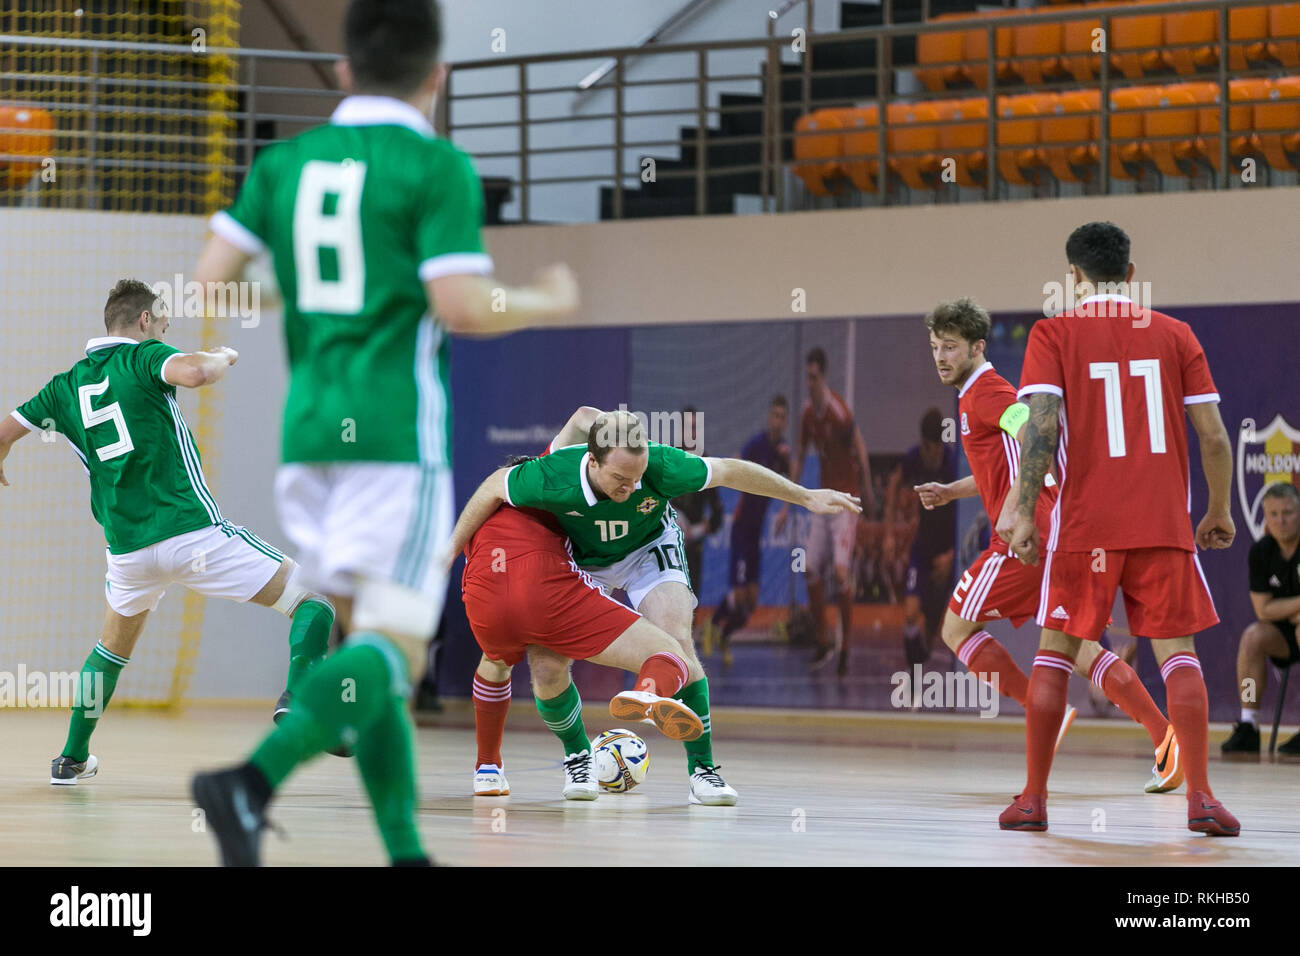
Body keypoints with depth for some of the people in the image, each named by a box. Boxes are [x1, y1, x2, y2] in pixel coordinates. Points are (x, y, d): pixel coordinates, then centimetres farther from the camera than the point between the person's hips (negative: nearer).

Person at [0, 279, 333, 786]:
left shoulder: (66, 385, 14)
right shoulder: (144, 358, -2)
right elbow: (194, 372, -24)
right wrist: (223, 357, -2)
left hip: (127, 547, 6)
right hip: (193, 530, -6)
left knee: (113, 648, 31)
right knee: (312, 599, 0)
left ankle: (72, 758, 33)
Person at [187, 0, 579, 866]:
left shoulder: (285, 162, 9)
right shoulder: (437, 166, -6)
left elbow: (211, 281, 6)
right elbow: (461, 306, -14)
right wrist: (549, 303, 5)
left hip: (308, 430, 6)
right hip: (397, 434, -6)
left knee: (366, 632, 13)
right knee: (393, 644, -7)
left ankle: (407, 852, 12)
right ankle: (251, 783, -28)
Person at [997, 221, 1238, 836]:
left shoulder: (1053, 334, 1)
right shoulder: (1175, 334, 7)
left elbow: (1042, 424, -11)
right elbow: (1213, 435, 3)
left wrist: (1024, 511, -10)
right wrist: (1219, 513, 15)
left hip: (1085, 523, -1)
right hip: (1164, 523, 1)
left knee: (1055, 650, 11)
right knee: (1177, 651, 5)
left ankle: (1033, 798, 10)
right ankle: (1200, 797, -8)